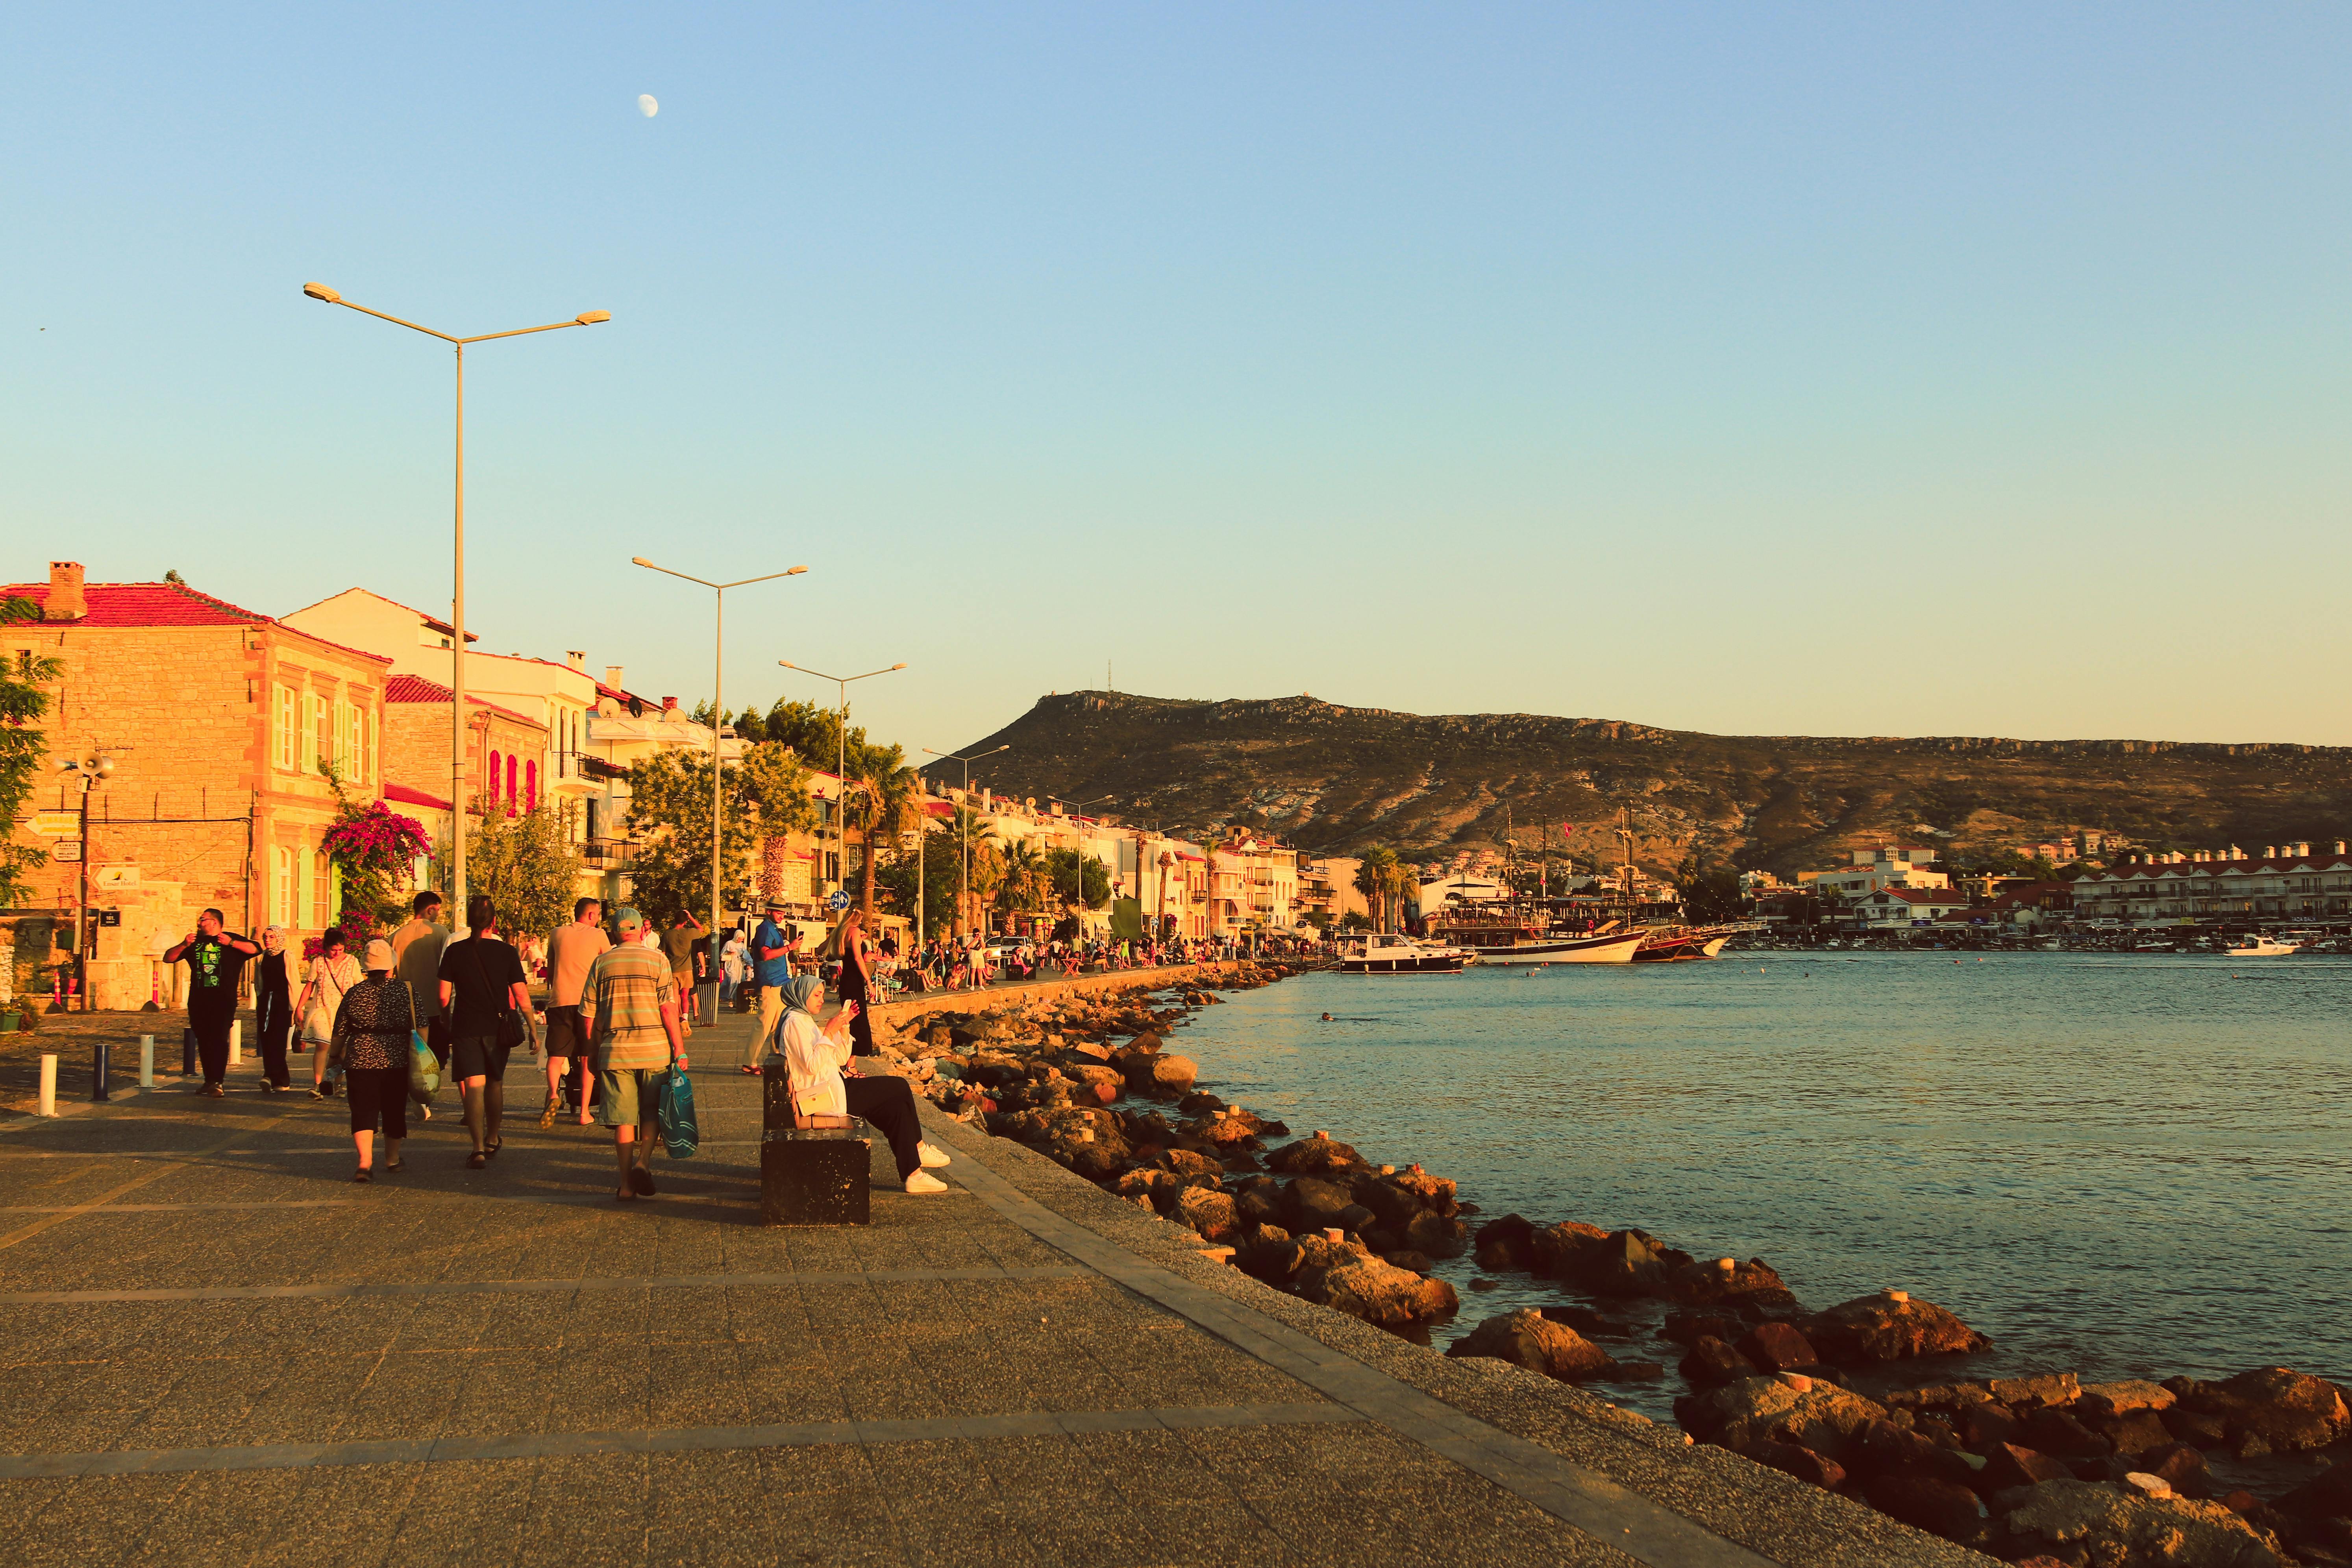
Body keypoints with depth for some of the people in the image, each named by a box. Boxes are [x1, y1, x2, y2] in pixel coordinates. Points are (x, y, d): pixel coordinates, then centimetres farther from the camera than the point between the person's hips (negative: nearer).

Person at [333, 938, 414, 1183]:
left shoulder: (355, 993, -1)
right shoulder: (405, 991, -2)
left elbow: (340, 1032, 4)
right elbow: (419, 1028, -3)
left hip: (361, 1059, -1)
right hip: (397, 1060, 1)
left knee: (363, 1110, -1)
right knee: (394, 1110, 16)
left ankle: (365, 1161, -19)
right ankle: (392, 1159, 31)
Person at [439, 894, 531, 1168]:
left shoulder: (454, 951, -3)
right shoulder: (506, 952, -4)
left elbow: (444, 996, -1)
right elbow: (522, 996, -5)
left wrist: (446, 1025, 15)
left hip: (465, 1028, -1)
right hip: (497, 1028, 1)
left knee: (474, 1086, -4)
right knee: (494, 1083, 18)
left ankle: (479, 1148, -16)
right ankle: (493, 1141, 32)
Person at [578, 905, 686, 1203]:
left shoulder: (601, 964, 5)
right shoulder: (657, 959, -2)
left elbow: (589, 1016, 6)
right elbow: (668, 1008, -8)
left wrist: (595, 1055, 16)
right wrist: (679, 1049, -3)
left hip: (614, 1051, 2)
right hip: (654, 1049, -1)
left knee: (623, 1119, 6)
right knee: (652, 1111, 13)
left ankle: (627, 1184, 7)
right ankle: (644, 1161, -7)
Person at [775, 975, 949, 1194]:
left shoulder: (804, 1020, 20)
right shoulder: (795, 1022, -12)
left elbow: (840, 1058, 17)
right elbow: (812, 1065, -23)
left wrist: (843, 1025, 7)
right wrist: (830, 1032, -22)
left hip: (831, 1089, 10)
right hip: (823, 1095, -10)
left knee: (896, 1105, -2)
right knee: (899, 1089, -8)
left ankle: (912, 1173, 0)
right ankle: (917, 1148, 10)